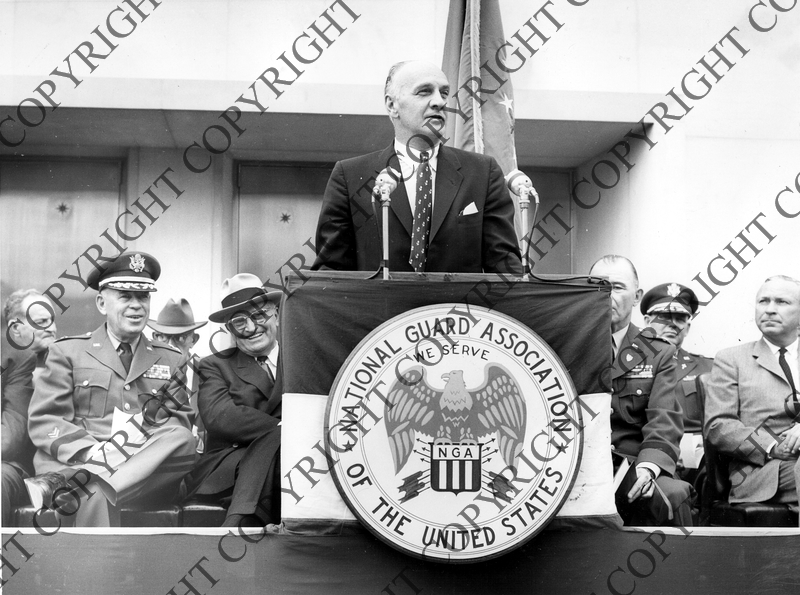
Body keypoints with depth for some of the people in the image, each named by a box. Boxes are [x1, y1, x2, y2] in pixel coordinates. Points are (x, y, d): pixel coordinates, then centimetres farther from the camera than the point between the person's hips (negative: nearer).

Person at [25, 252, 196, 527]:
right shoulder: (68, 352, 15)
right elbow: (42, 421, 3)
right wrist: (93, 452, -16)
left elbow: (182, 425, 12)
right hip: (77, 461, -3)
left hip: (146, 477, 4)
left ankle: (68, 485, -40)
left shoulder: (170, 360, 22)